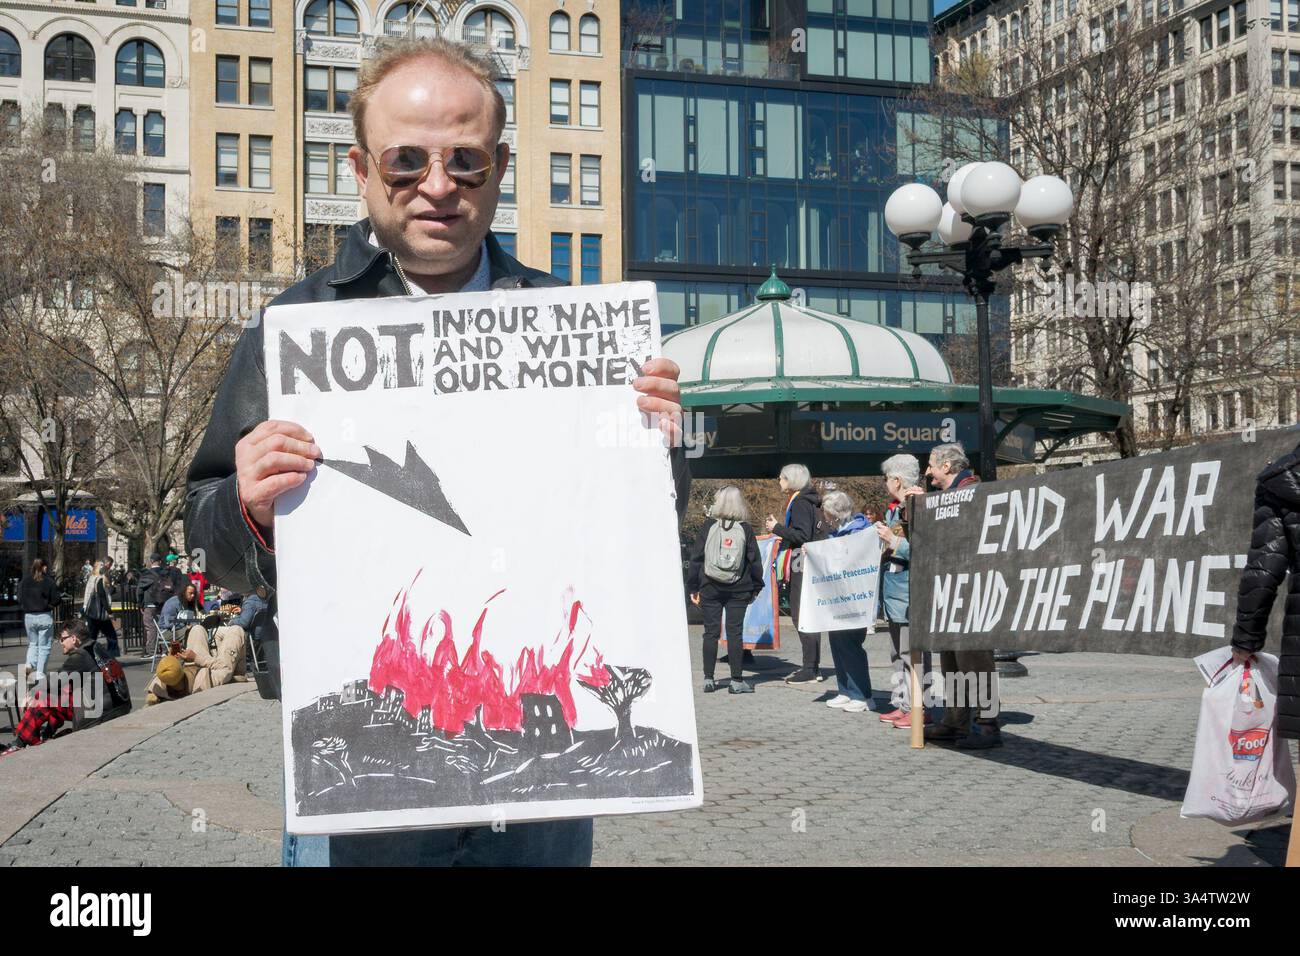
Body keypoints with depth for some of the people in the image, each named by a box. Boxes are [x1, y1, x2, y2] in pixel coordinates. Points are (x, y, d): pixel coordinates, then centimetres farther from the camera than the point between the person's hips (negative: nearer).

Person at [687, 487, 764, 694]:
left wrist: (693, 587, 5)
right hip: (738, 590, 0)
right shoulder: (745, 529, 0)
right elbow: (754, 560, 1)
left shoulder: (709, 526, -3)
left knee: (711, 632, 6)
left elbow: (696, 557, -2)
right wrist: (756, 588, 10)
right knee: (735, 632, 3)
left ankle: (709, 679, 7)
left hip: (710, 589, 0)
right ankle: (737, 681, 4)